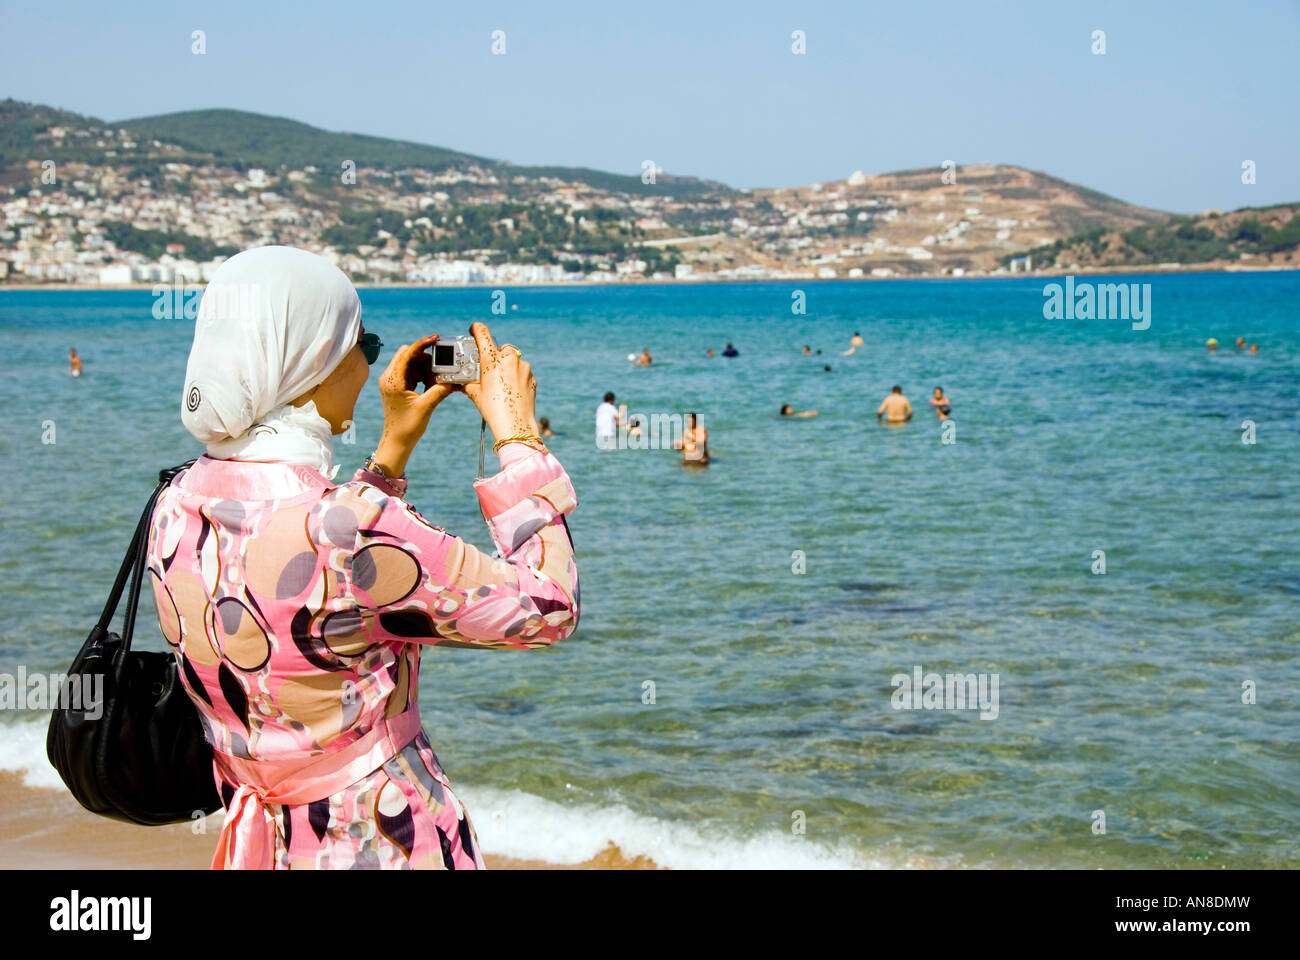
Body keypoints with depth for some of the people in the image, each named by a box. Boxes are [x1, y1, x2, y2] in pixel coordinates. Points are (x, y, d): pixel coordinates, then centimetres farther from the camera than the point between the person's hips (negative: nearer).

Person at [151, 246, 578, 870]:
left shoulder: (177, 508, -4)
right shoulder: (346, 530, -28)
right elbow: (547, 607, -17)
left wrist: (394, 448, 12)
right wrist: (516, 434, -8)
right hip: (384, 849, -7)